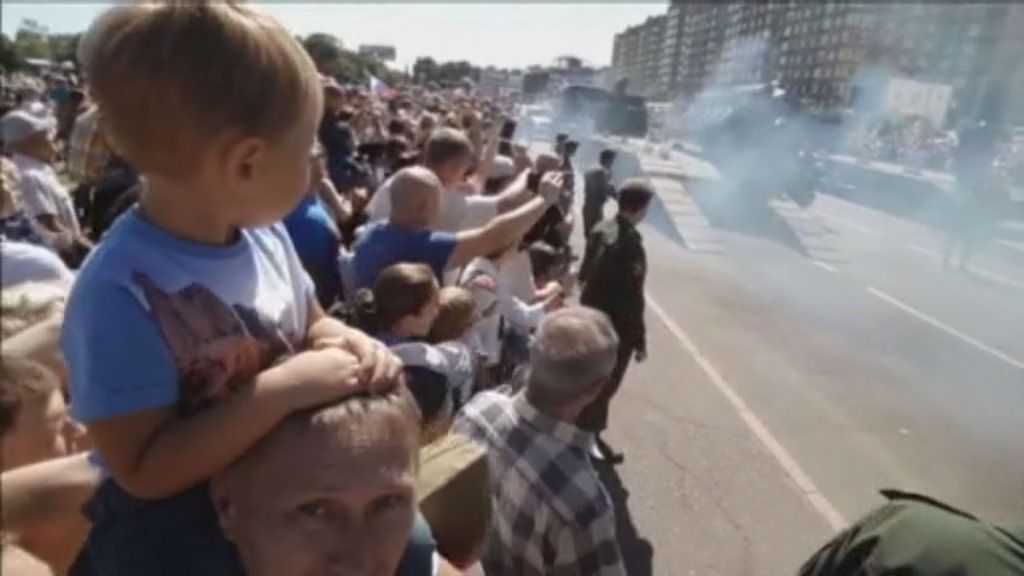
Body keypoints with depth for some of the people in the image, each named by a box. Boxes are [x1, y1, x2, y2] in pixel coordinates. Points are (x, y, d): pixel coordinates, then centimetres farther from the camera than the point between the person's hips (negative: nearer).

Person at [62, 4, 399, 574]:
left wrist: (350, 344, -14)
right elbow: (144, 471, -25)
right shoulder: (122, 291, -27)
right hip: (174, 524, -6)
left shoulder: (264, 233, -6)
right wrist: (284, 388, -32)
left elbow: (312, 325, 9)